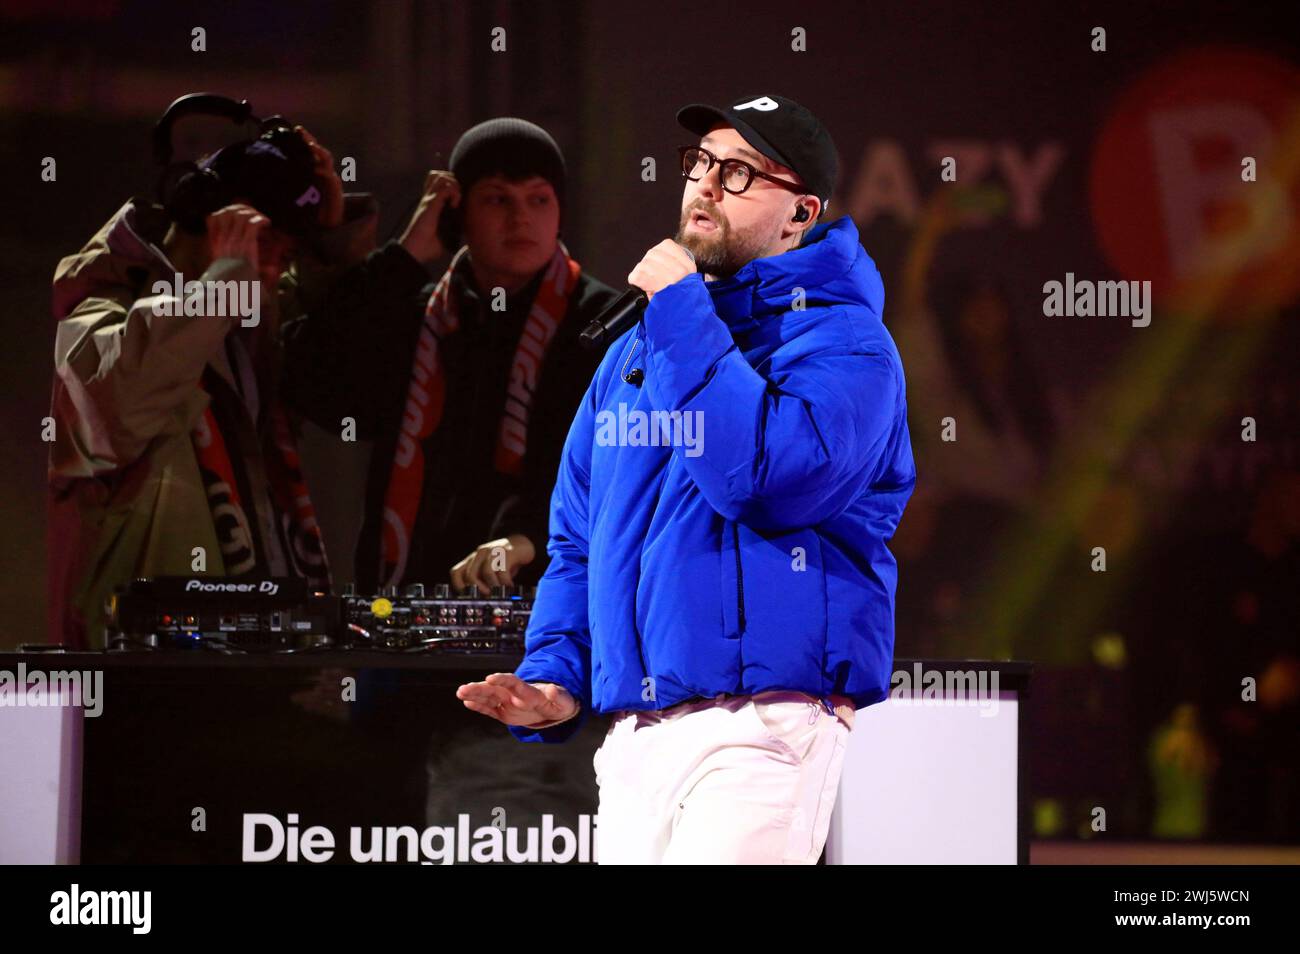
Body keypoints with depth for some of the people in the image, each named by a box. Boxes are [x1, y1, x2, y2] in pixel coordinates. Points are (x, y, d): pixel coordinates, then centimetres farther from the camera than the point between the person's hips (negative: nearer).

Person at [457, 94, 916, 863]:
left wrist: (683, 318, -12)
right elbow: (580, 540, 23)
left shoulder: (842, 338, -2)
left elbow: (773, 477, -21)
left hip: (758, 736, -7)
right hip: (633, 740, 7)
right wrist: (556, 677, 6)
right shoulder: (635, 351, 21)